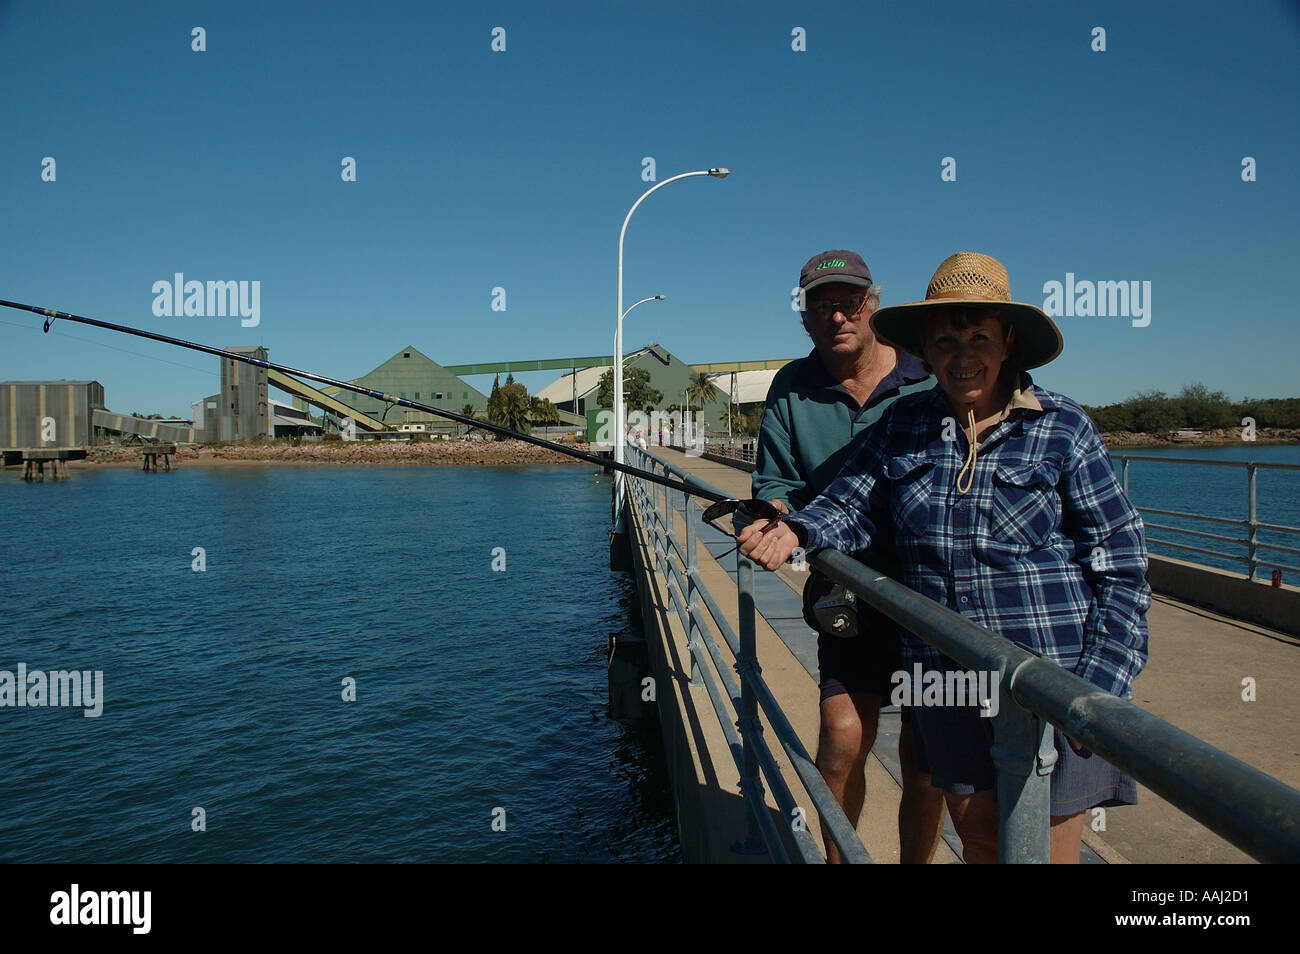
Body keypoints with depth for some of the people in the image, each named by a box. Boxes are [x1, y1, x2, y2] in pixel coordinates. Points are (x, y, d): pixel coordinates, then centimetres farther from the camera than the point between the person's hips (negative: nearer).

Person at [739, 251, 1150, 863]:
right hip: (945, 678, 3)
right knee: (979, 842, 17)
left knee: (1047, 851, 6)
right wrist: (794, 533, -20)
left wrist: (1098, 686, -10)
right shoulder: (902, 424, 5)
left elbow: (1122, 559, -3)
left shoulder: (1062, 428, -4)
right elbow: (853, 503, 2)